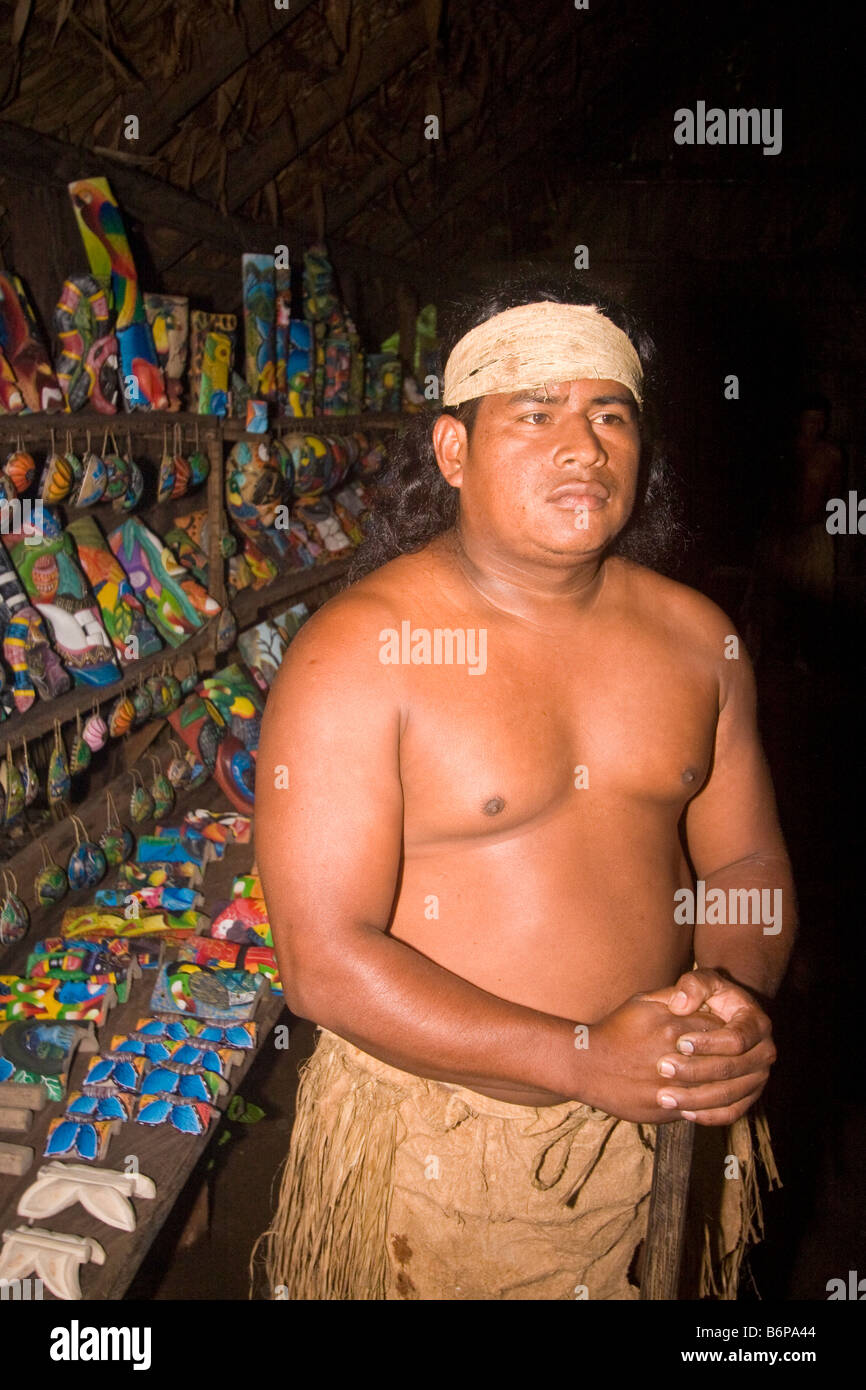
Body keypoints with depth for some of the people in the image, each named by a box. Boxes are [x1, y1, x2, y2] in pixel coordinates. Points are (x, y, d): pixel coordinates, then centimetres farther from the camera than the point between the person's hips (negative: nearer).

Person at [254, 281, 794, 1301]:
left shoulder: (697, 637, 0)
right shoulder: (354, 655, -18)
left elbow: (746, 862, 8)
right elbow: (324, 961, -20)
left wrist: (735, 991, -14)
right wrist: (585, 1061, -23)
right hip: (433, 1146, -4)